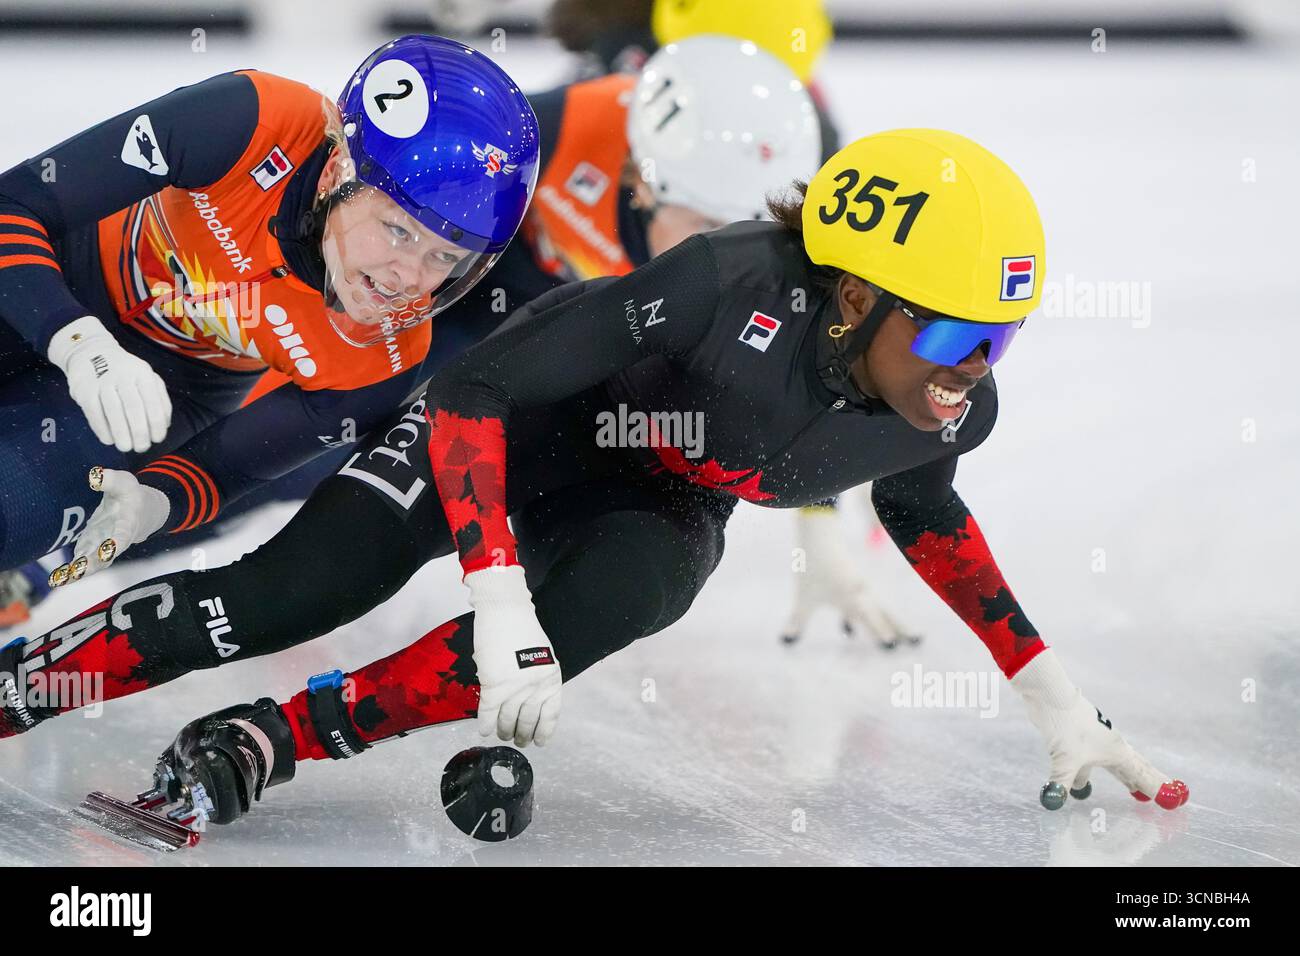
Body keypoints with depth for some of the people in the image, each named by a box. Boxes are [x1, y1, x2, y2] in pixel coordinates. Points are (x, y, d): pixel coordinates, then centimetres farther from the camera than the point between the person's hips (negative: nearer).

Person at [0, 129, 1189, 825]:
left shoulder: (944, 410, -18)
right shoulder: (729, 286, -38)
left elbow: (923, 507, 8)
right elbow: (471, 389, -35)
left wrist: (1052, 695, 5)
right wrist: (500, 596, -42)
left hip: (661, 506, 4)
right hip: (516, 432, -4)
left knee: (564, 635, -30)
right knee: (285, 597, -19)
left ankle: (263, 743, -27)